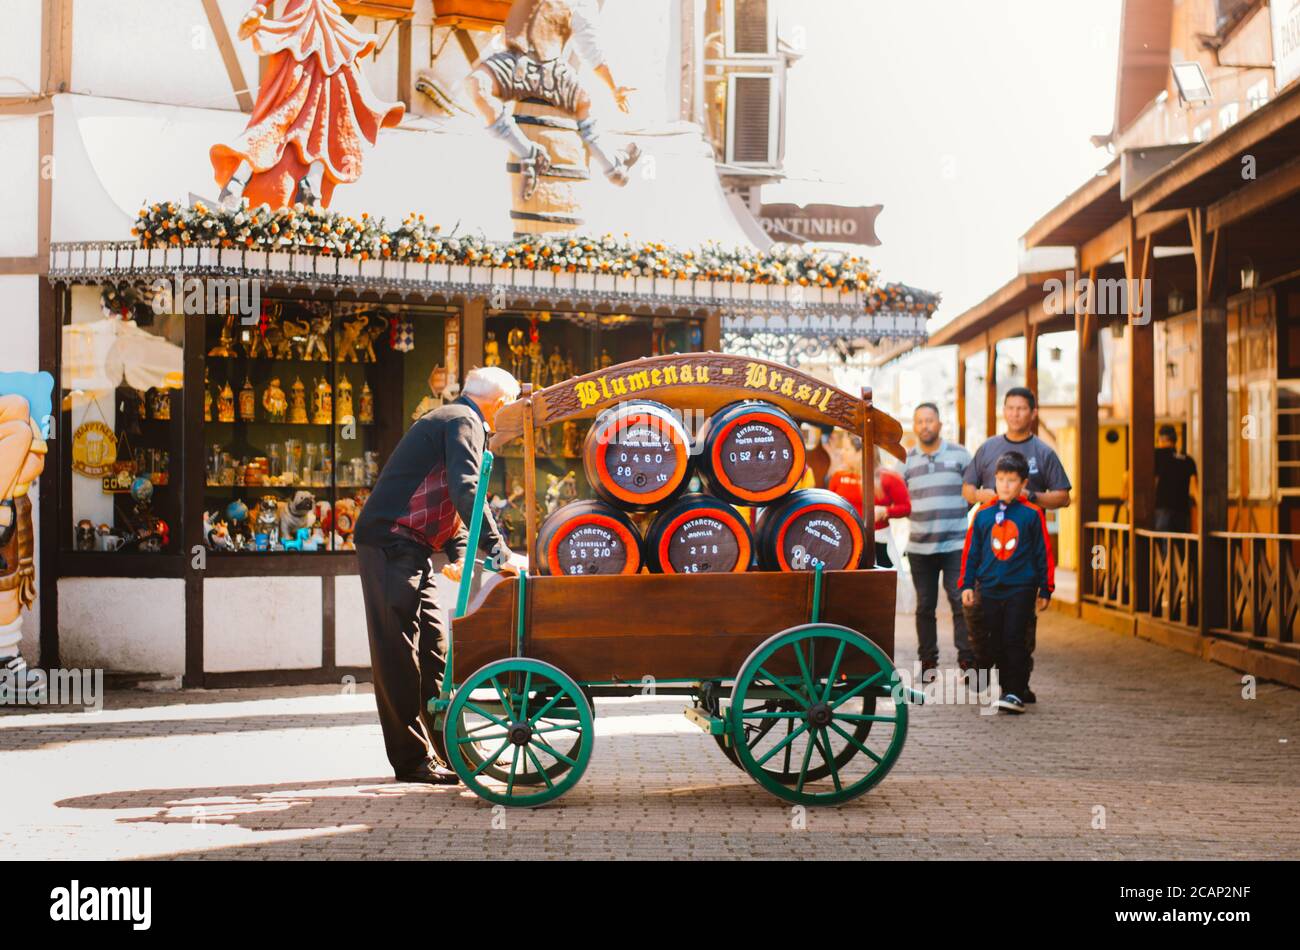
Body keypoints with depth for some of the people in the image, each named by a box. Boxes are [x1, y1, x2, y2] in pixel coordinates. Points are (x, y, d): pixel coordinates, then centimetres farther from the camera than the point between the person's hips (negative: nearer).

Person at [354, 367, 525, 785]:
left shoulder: (457, 420, 23)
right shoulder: (464, 422, -9)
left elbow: (452, 499, 26)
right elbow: (466, 493, -22)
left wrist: (459, 557, 16)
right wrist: (498, 551, -25)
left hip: (410, 550, 11)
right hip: (390, 543, -11)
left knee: (434, 645, 12)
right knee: (399, 653, -7)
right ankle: (411, 760, -5)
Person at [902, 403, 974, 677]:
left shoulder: (959, 454, 4)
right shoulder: (907, 460, 9)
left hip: (956, 544, -2)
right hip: (919, 546, 2)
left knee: (961, 601, -6)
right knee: (925, 606, 7)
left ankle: (967, 660, -1)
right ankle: (928, 661, 15)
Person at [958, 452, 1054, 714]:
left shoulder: (1032, 514, -2)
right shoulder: (983, 514, 5)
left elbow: (1044, 552, 3)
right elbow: (971, 550, 12)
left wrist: (1045, 589, 4)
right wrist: (967, 584, 9)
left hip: (1021, 588, -4)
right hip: (990, 589, 4)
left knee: (1014, 640, -9)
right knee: (996, 642, 8)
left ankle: (1016, 693, -5)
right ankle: (1007, 688, 19)